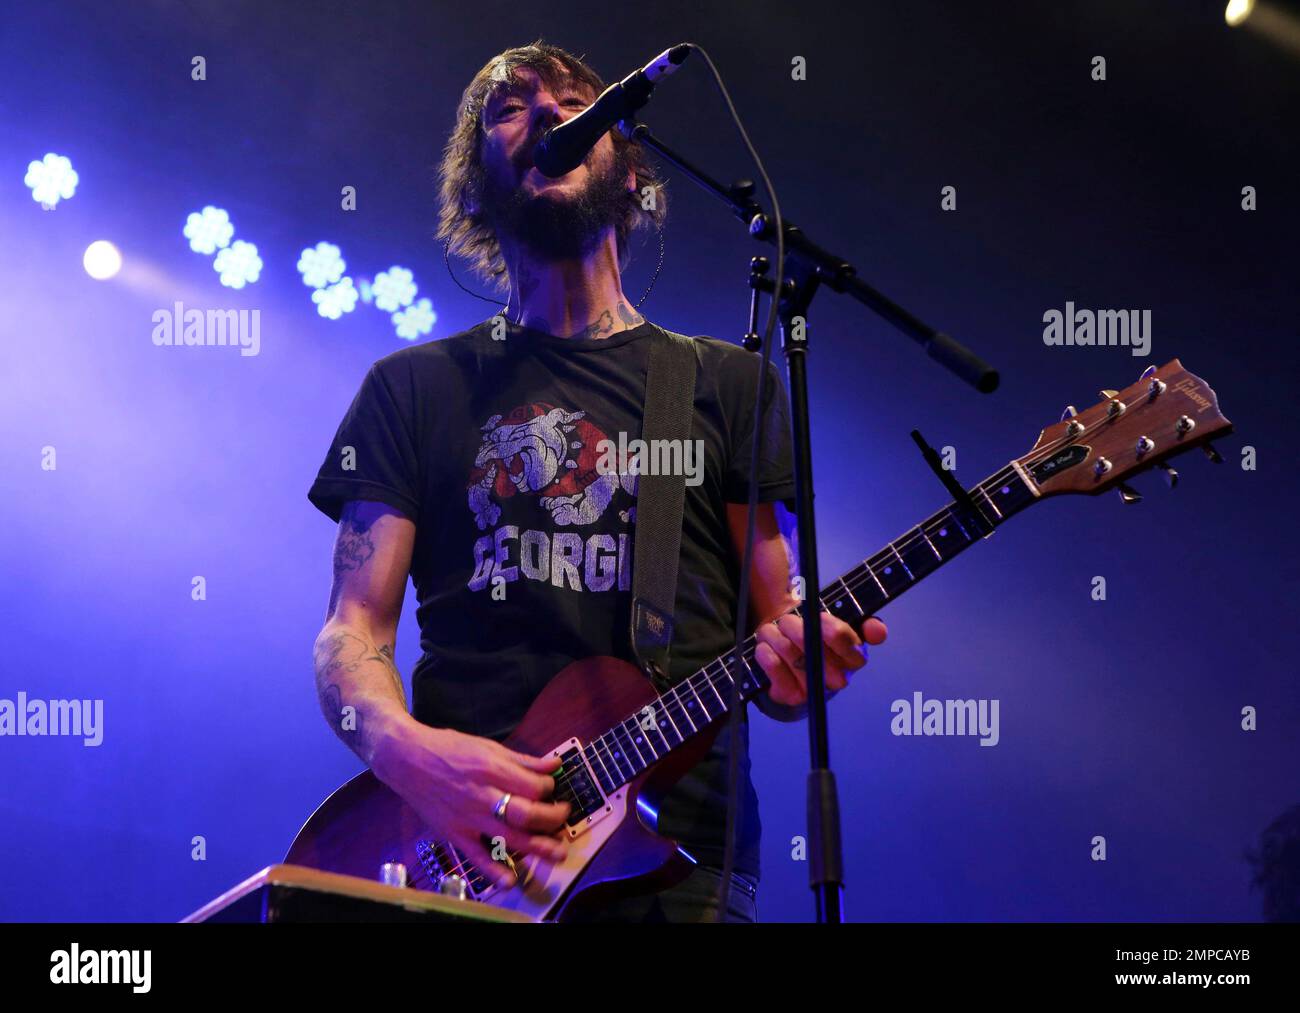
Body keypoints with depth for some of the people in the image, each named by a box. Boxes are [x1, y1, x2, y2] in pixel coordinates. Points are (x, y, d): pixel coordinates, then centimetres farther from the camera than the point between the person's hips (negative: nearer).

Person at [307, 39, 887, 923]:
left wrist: (794, 667, -13)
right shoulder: (416, 387, 13)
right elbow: (352, 633, 7)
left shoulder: (729, 382, 14)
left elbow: (776, 631, 12)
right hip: (464, 851, -1)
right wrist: (406, 748, -15)